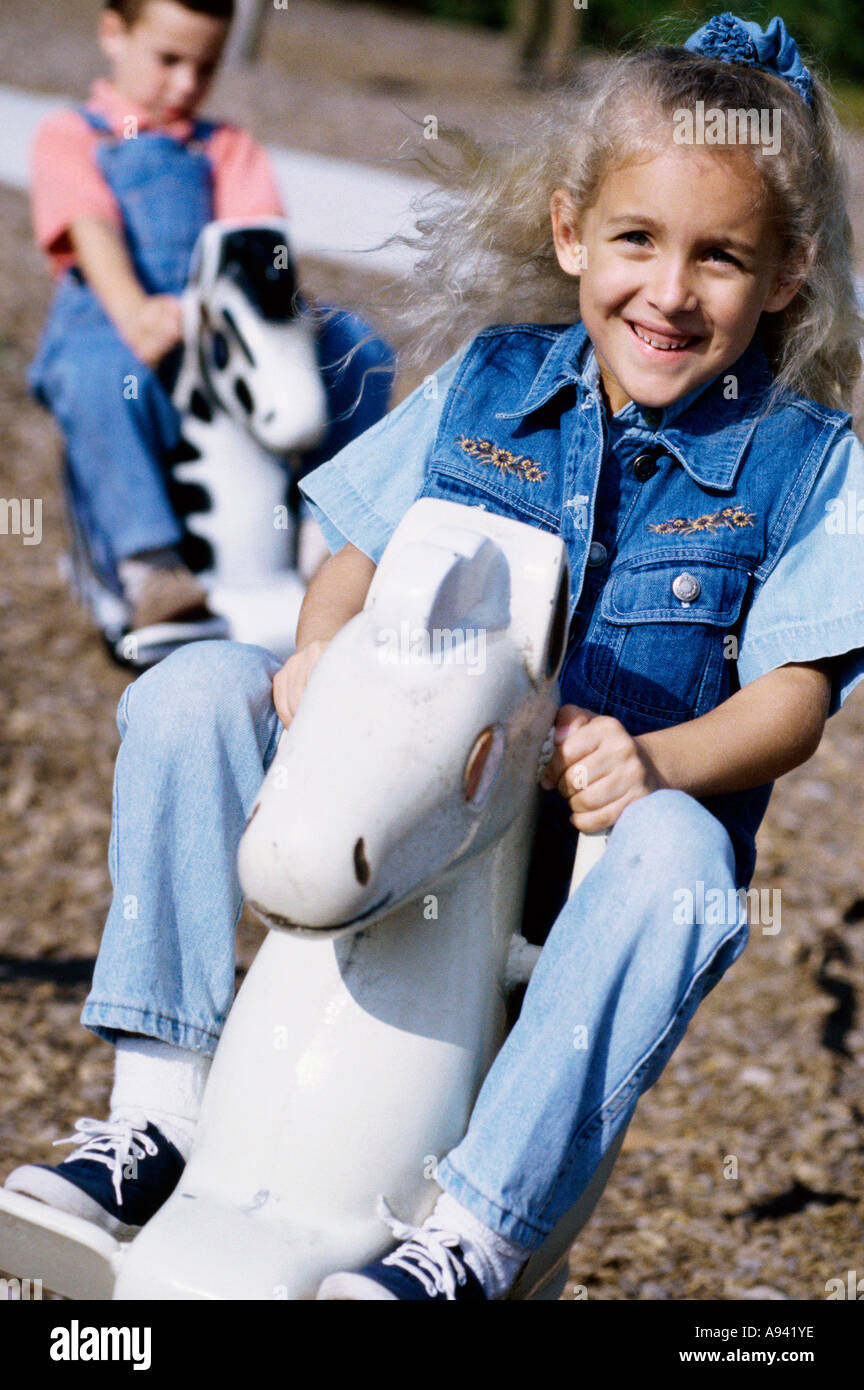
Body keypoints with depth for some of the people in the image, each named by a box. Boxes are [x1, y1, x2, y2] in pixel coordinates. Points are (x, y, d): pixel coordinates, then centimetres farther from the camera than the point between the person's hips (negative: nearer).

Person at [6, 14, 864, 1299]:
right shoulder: (488, 382, 5)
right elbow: (364, 549, 11)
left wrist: (651, 760, -31)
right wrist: (321, 651, -13)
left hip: (590, 840, -3)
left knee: (676, 857, -39)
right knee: (192, 694, -17)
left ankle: (473, 1235, -38)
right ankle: (158, 1113, -15)